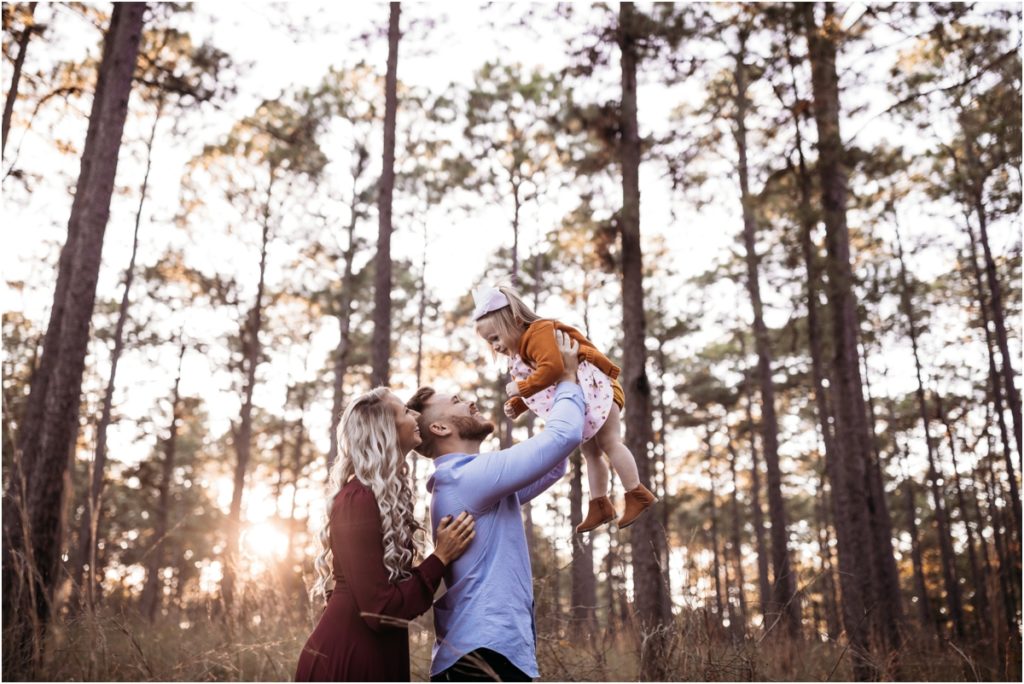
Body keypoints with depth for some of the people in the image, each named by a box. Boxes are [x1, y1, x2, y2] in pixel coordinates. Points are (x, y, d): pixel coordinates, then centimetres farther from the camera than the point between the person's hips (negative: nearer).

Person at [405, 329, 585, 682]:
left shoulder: (465, 482, 19)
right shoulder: (470, 476, -14)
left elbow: (551, 467, 24)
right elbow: (564, 435, -17)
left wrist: (557, 391, 18)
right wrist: (566, 380, 2)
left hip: (480, 653, 11)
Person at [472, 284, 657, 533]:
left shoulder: (540, 333, -23)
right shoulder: (518, 358, 10)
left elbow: (552, 368, -38)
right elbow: (534, 390, 13)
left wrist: (521, 387, -31)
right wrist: (515, 405, -6)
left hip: (595, 389, -11)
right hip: (576, 405, 11)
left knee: (609, 441, -13)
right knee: (590, 452, 13)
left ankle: (637, 494, -6)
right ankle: (600, 506, 19)